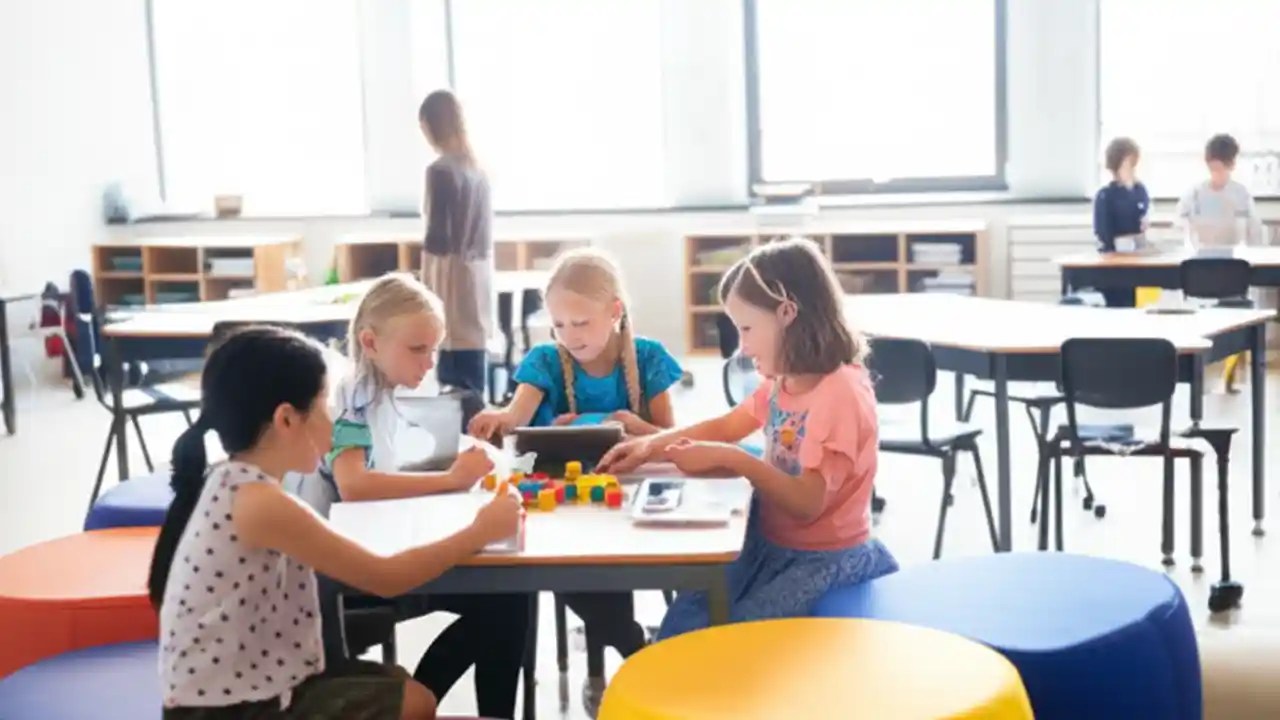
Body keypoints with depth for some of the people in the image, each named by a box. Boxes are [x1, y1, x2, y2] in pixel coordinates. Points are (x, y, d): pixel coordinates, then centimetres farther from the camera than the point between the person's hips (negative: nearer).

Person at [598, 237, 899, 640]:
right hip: (770, 545, 9)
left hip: (824, 560, -9)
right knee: (680, 627, -4)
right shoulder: (783, 383, 7)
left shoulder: (841, 393, -23)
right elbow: (725, 427, 20)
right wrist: (650, 446, 6)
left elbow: (808, 502, -28)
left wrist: (732, 459, -30)